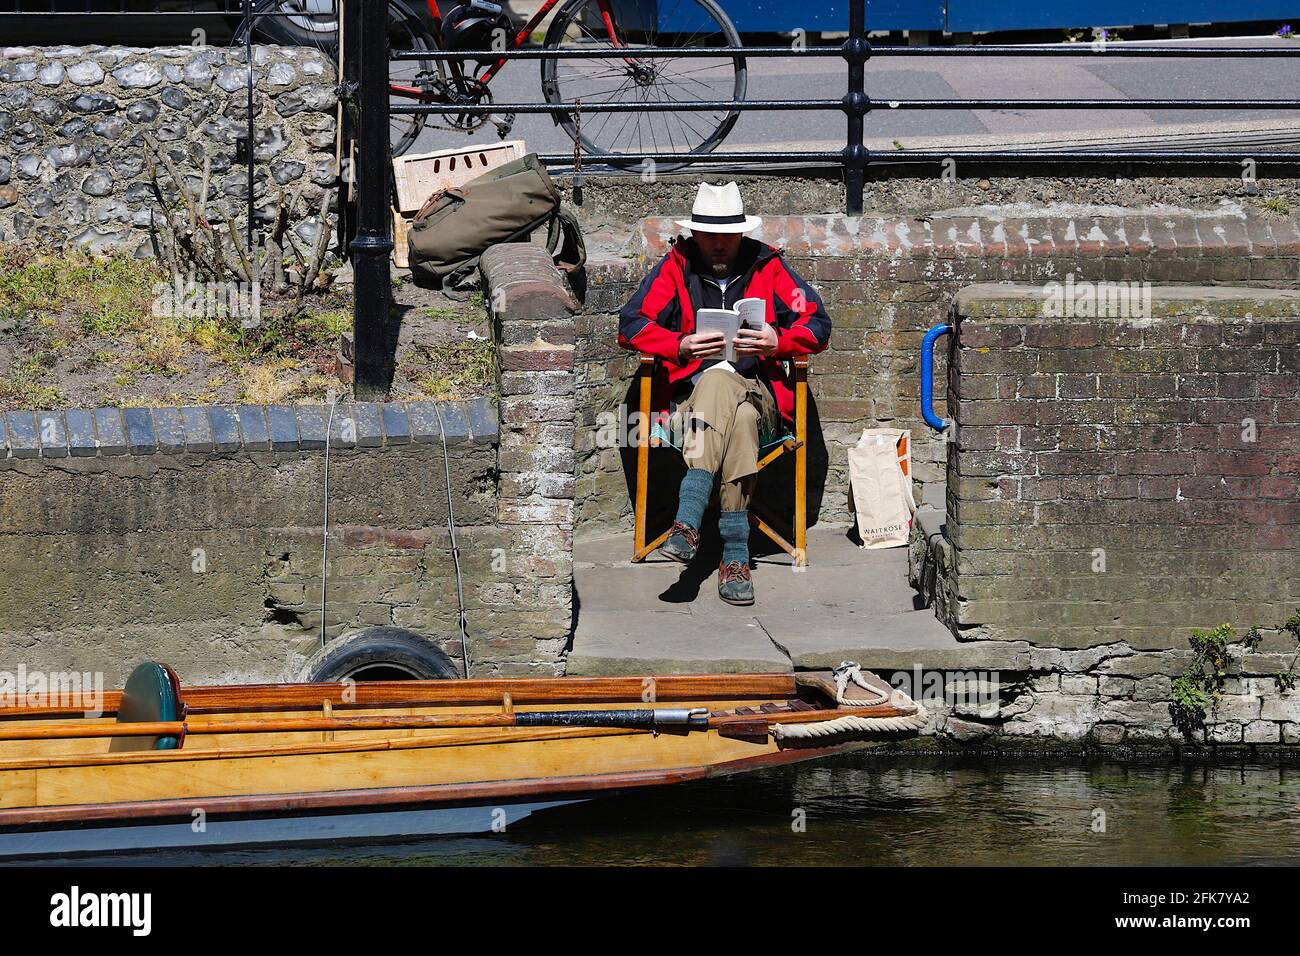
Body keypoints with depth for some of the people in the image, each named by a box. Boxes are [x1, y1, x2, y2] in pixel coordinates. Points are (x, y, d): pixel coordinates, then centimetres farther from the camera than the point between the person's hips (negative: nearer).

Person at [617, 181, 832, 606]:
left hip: (761, 397, 0)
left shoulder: (768, 268, 11)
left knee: (719, 383, -38)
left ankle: (688, 521, -45)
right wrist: (682, 347, -15)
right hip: (690, 393, 0)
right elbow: (630, 326, 3)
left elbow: (818, 326, 7)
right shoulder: (675, 268, 10)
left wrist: (777, 342, -14)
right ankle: (735, 554, -45)